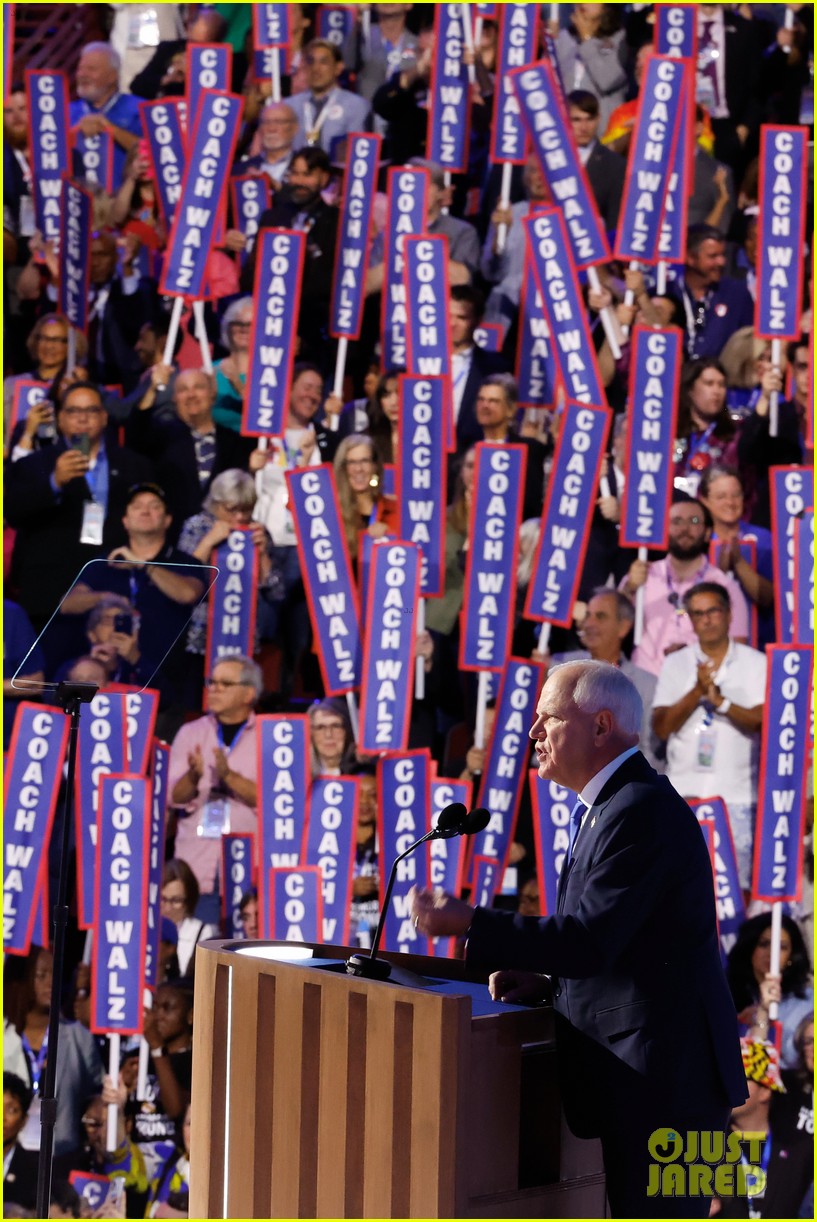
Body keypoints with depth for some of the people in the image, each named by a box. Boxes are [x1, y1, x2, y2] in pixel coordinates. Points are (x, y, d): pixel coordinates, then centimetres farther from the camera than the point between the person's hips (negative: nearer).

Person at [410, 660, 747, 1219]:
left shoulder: (643, 811, -17)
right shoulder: (619, 806, 17)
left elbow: (591, 939, -23)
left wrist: (468, 924, -18)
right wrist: (544, 977, 7)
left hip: (668, 1081, -11)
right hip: (649, 1075, 11)